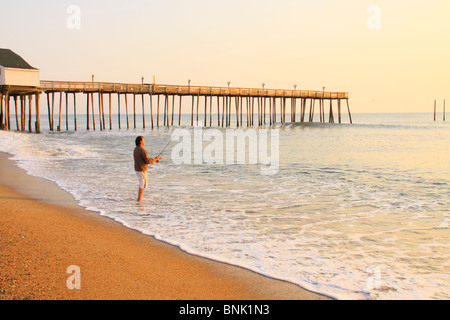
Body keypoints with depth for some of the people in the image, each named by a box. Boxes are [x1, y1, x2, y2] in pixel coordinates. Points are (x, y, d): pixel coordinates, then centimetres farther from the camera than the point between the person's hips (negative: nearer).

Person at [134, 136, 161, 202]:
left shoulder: (136, 149, 9)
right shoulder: (142, 150, -21)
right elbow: (147, 161, -21)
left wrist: (154, 159, 12)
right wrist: (155, 160, -4)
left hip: (137, 169, 9)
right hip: (142, 170, -9)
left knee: (142, 183, 23)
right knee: (143, 184, 2)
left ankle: (139, 197, 28)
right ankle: (139, 199, 5)